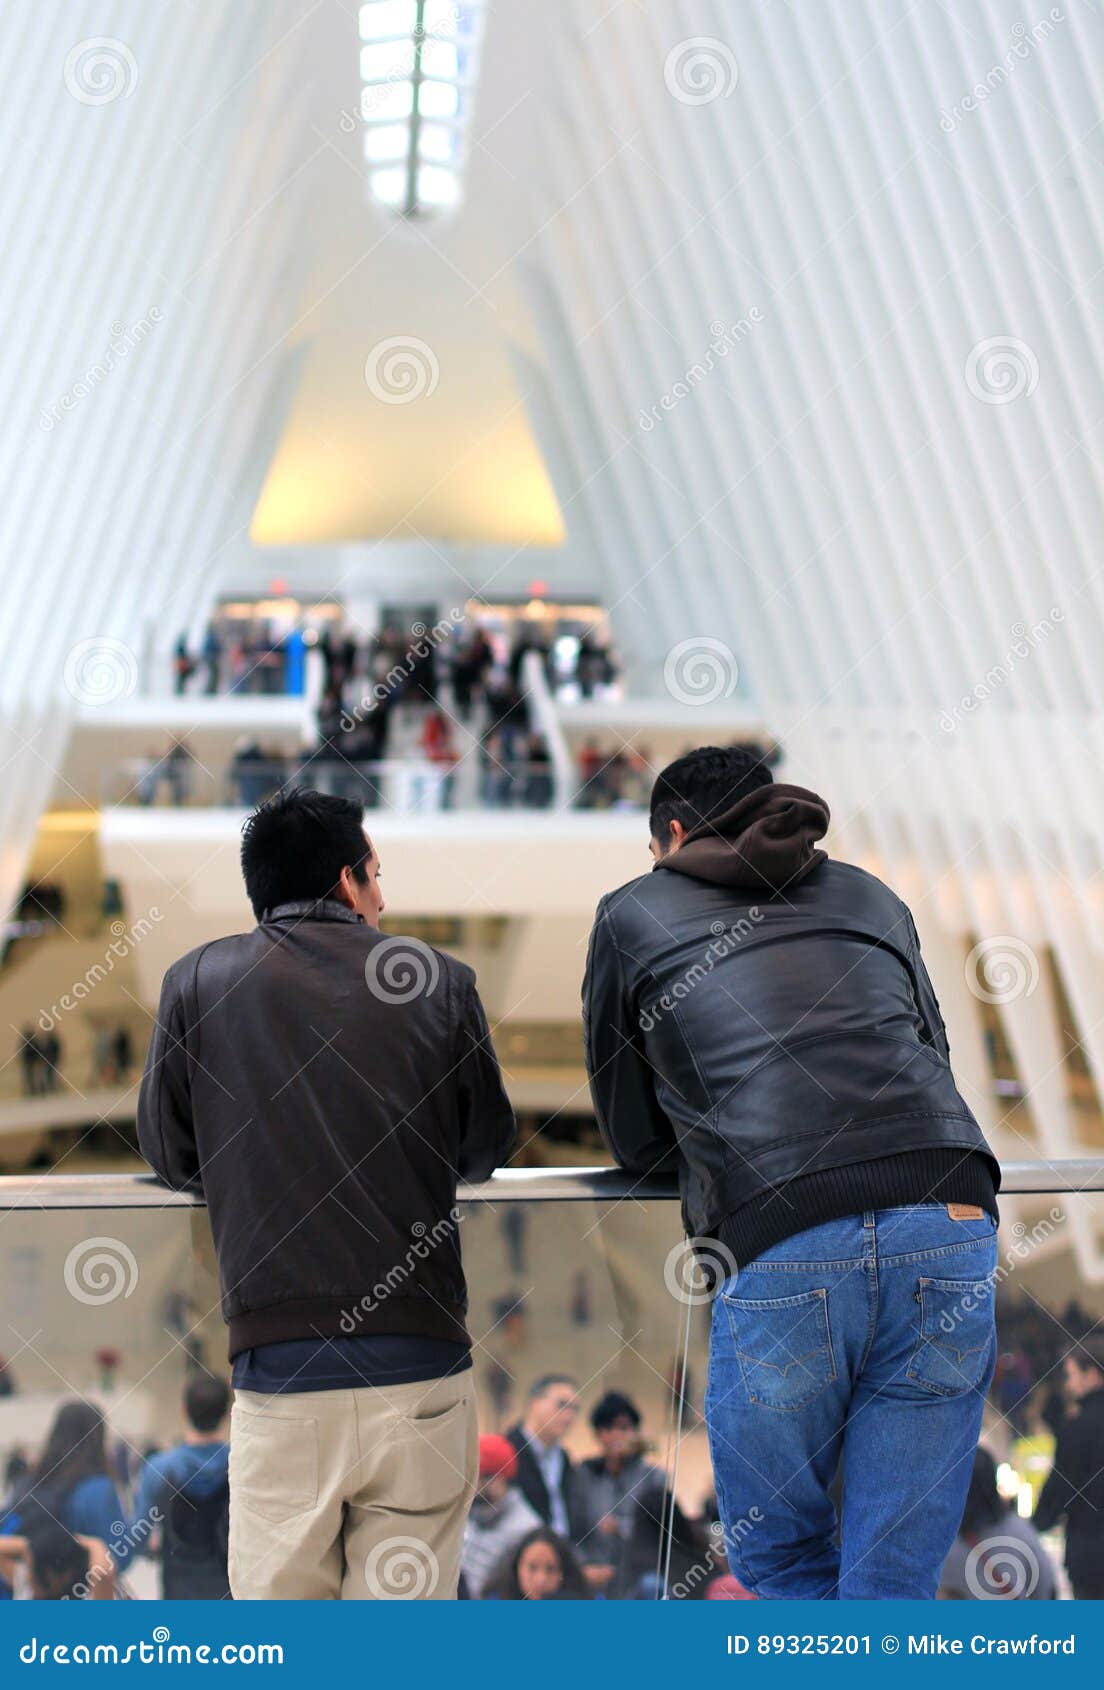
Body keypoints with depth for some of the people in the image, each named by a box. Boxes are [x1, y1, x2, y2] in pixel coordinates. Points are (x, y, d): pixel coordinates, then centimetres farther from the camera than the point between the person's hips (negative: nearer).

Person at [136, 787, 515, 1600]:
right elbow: (486, 1147, 16)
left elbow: (171, 1156, 14)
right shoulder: (441, 983, 3)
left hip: (279, 1375, 0)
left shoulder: (198, 982, 3)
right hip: (421, 1368, 0)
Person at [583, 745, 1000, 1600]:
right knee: (893, 1585, 8)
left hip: (780, 1249, -3)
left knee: (781, 1561, 16)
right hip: (950, 1230, 3)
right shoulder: (874, 898, 28)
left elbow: (633, 1138, 26)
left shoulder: (634, 914, 20)